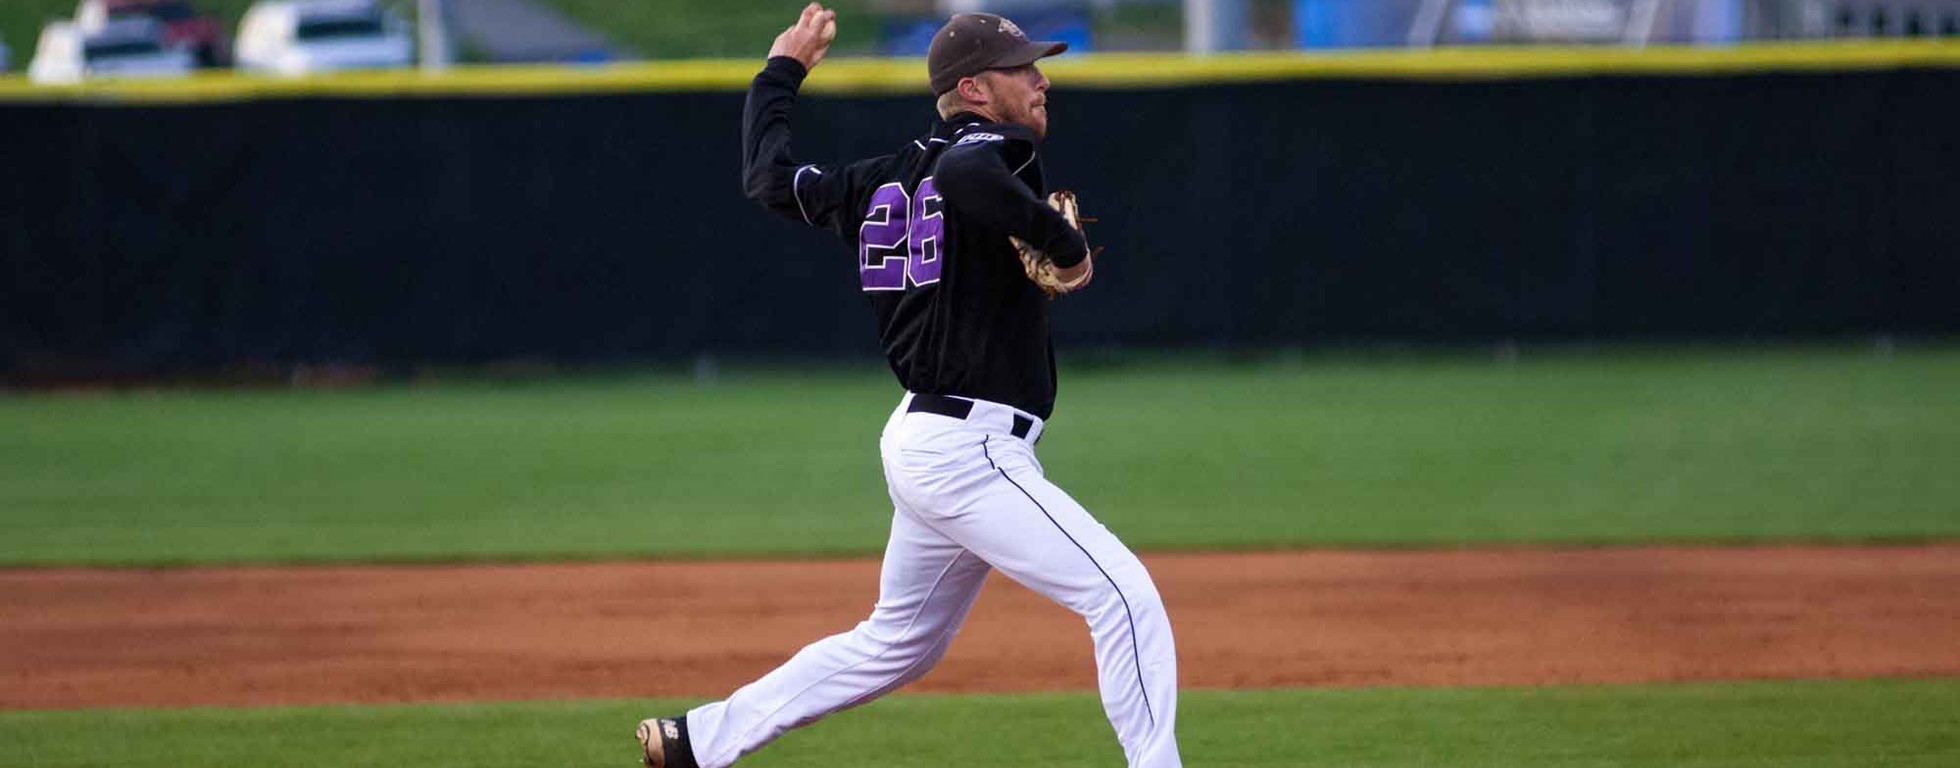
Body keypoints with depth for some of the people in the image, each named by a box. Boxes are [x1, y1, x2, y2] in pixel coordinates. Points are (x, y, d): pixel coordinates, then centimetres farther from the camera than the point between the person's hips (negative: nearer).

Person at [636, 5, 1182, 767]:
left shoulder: (888, 181, 13)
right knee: (1124, 594, -14)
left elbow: (770, 177, 25)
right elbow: (963, 177, -37)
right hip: (968, 447, -9)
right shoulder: (992, 150, -11)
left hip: (922, 441, 9)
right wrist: (1066, 245, -26)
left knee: (898, 644, 22)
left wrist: (783, 69, 40)